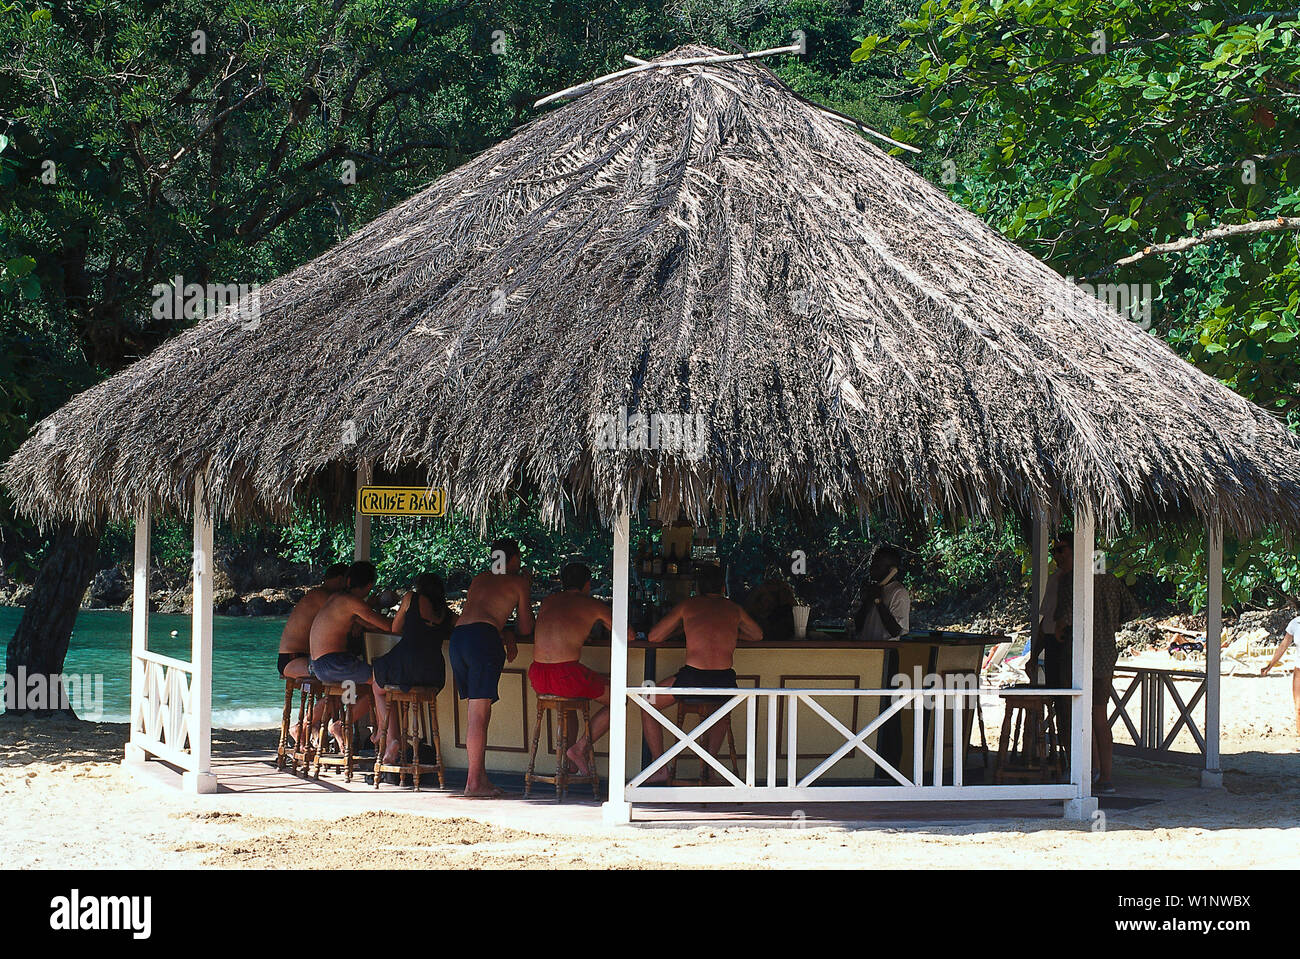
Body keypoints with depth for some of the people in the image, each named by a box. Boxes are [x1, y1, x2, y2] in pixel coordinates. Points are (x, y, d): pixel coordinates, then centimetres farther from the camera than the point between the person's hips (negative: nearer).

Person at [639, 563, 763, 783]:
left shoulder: (688, 605, 11)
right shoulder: (733, 609, 17)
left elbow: (653, 637, 16)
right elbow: (758, 635, 36)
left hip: (692, 680, -3)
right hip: (725, 682, 3)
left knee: (648, 704, 24)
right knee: (721, 706, 41)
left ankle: (660, 768, 17)